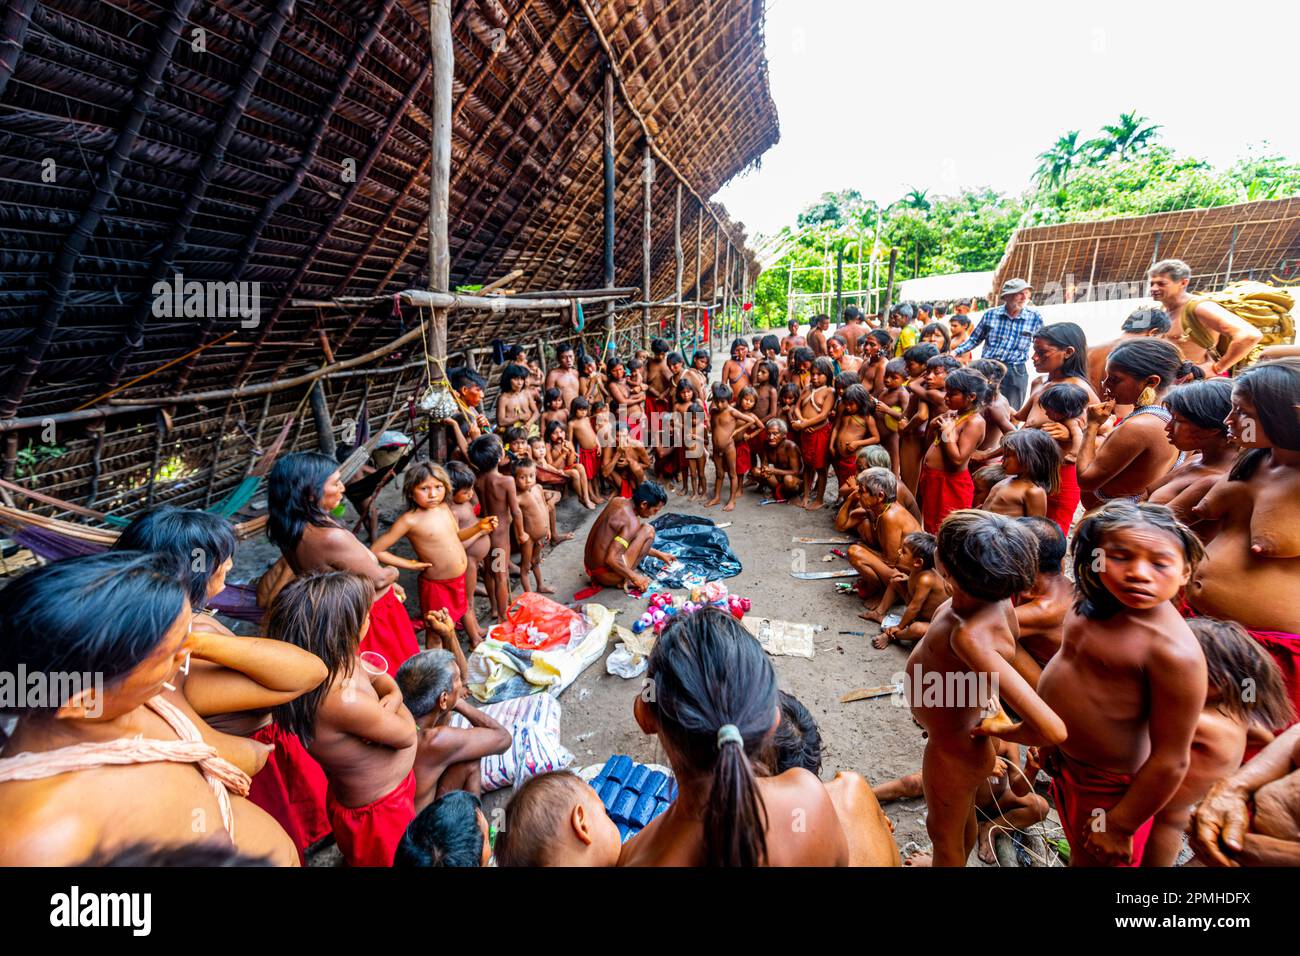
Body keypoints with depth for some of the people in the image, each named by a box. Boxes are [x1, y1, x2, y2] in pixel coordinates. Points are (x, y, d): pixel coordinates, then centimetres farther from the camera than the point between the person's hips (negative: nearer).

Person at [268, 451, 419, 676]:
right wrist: (394, 572, 2)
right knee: (393, 672, 16)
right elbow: (378, 578, -21)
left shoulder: (293, 530, -9)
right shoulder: (332, 538, -36)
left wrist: (390, 585, 10)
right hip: (371, 616, -8)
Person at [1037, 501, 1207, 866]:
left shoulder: (1174, 651, -32)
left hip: (1107, 784, -6)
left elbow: (1171, 761, -25)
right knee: (1077, 850, 30)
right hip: (1064, 761, 6)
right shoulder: (1093, 599, -10)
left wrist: (1119, 827, -14)